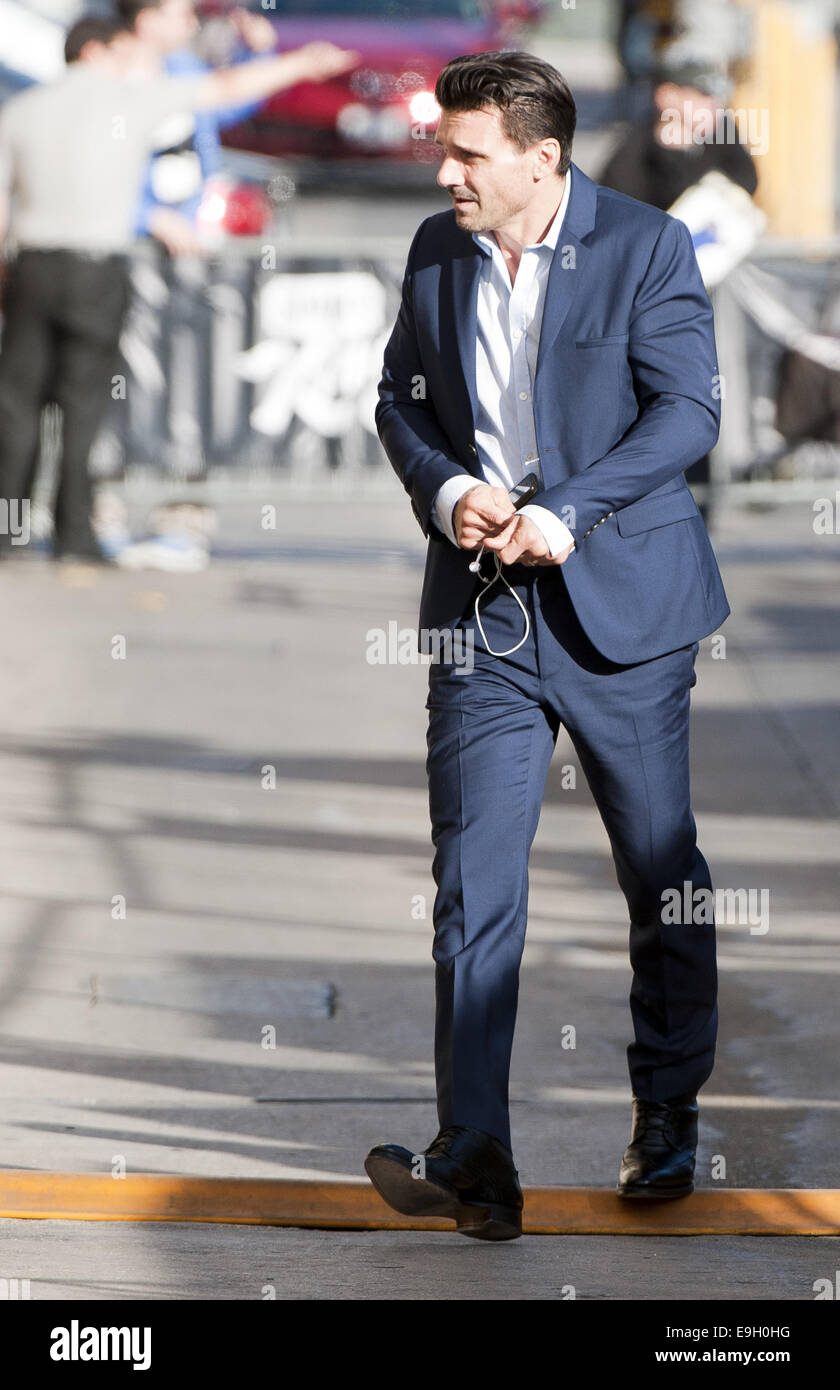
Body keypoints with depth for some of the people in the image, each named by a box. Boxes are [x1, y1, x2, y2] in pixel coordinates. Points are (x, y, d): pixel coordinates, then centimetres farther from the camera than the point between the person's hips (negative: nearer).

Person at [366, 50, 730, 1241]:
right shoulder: (437, 252, 7)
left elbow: (688, 409, -13)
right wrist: (446, 491, -6)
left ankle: (668, 1119, 28)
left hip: (618, 605, -3)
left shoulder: (645, 249, -8)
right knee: (472, 886, -7)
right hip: (481, 613, 3)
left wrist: (565, 515, -22)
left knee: (662, 879, 9)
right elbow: (401, 400, 15)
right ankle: (474, 1160, -11)